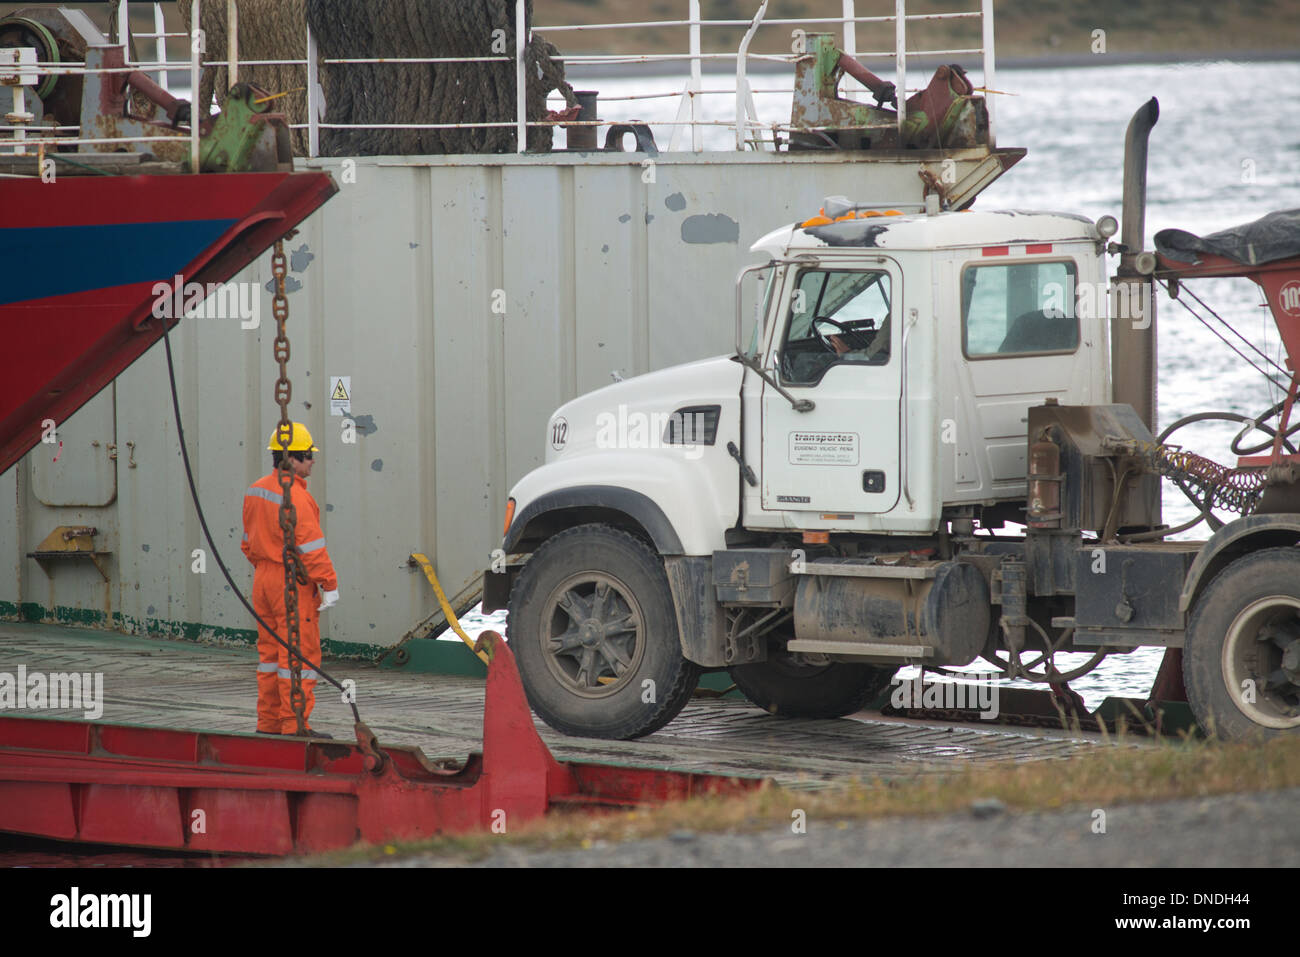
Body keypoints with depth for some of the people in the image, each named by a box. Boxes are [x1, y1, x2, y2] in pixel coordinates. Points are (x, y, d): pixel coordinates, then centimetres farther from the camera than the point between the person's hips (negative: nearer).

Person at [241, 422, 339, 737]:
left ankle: (268, 722, 18)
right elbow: (311, 547, -20)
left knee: (270, 650, 14)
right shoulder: (295, 497, -19)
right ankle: (295, 726, -5)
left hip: (263, 578, 9)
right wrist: (329, 585, -16)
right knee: (300, 654, -5)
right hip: (294, 583, -9)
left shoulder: (256, 492, 9)